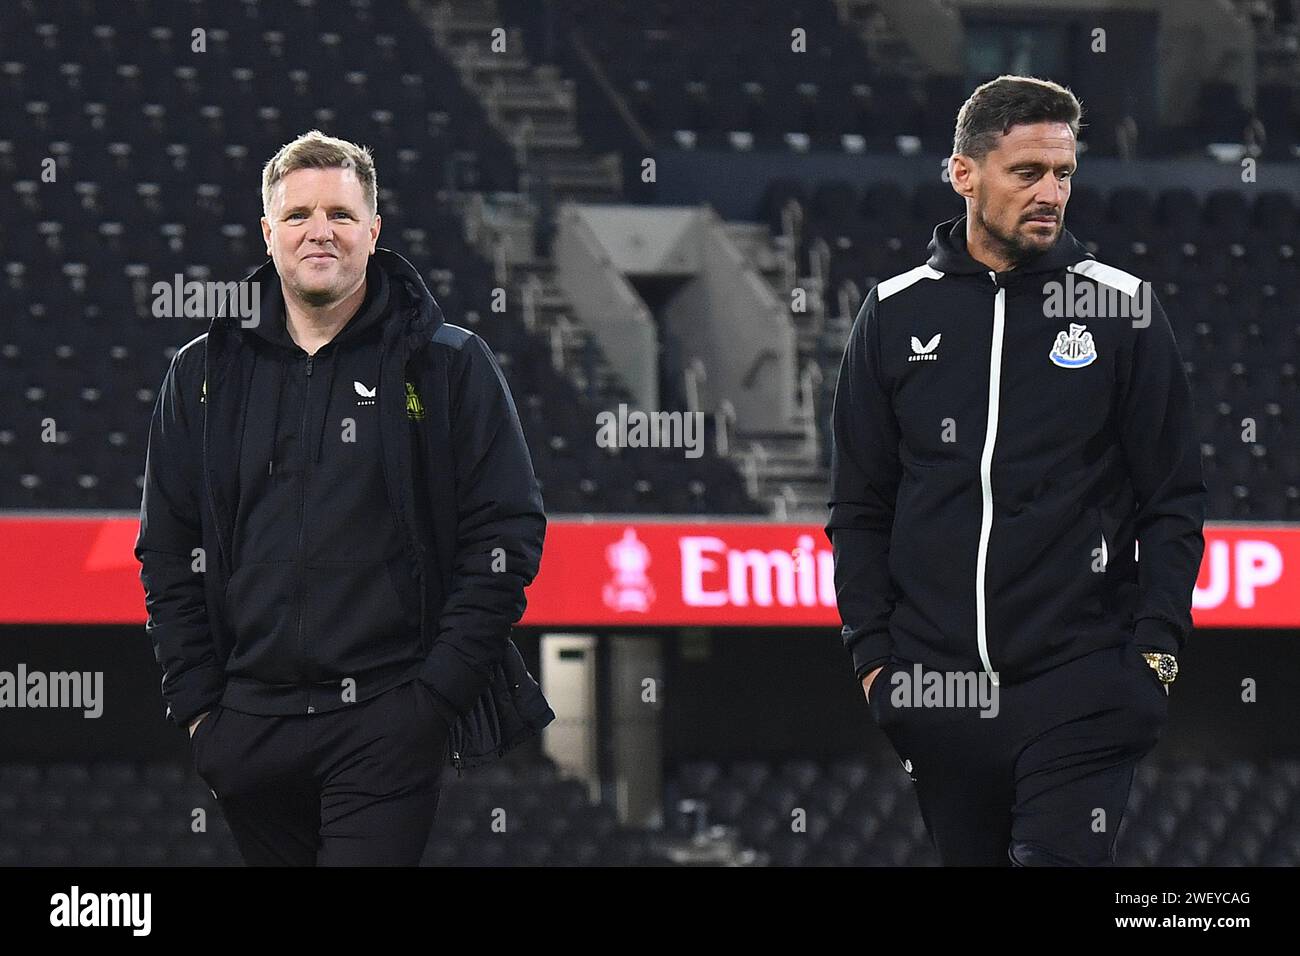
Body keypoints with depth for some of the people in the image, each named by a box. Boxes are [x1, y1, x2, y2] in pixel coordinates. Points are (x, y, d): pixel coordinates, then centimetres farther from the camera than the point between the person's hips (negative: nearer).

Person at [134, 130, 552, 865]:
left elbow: (507, 532, -2)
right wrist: (197, 704, 4)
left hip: (387, 724, -4)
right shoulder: (204, 376, 11)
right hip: (250, 722, 4)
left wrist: (436, 696, -9)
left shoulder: (449, 366, 2)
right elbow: (168, 551, 13)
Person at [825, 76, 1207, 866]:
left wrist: (1155, 648, -6)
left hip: (1081, 683, -3)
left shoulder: (1122, 310, 3)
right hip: (937, 684, 3)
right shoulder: (898, 315, 8)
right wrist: (872, 651, 3)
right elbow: (860, 506, 12)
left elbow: (1175, 499, 3)